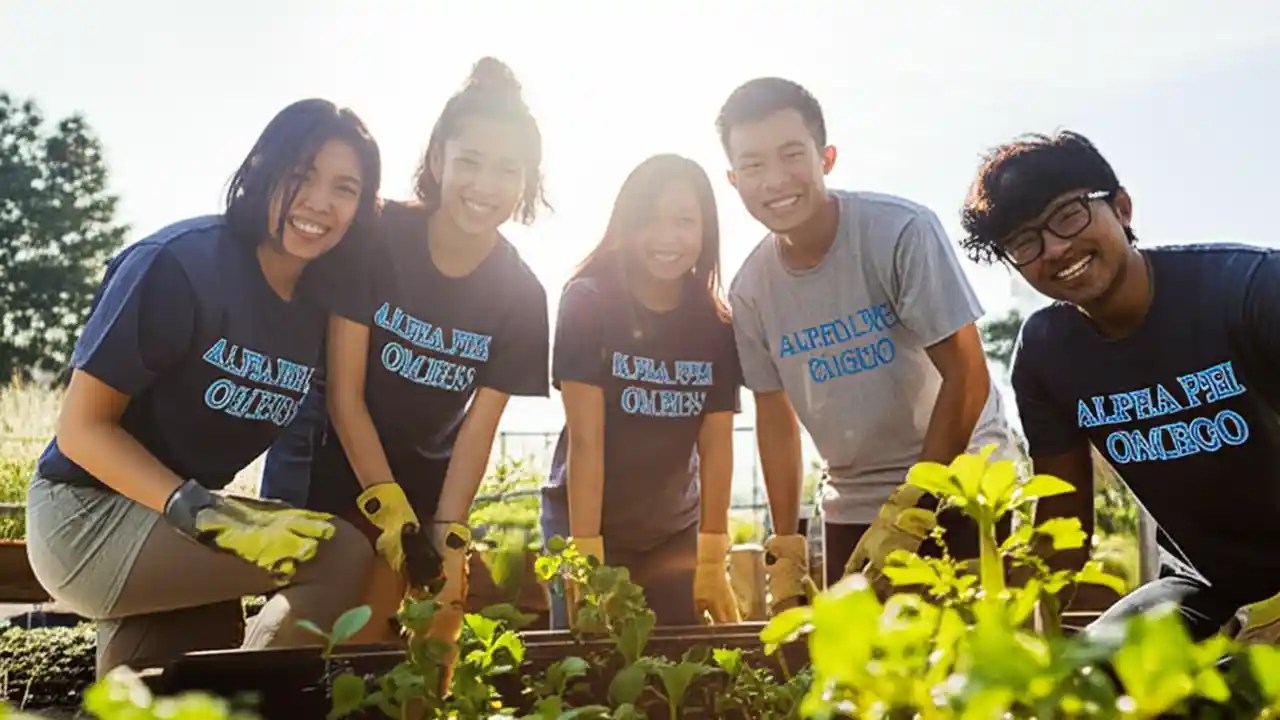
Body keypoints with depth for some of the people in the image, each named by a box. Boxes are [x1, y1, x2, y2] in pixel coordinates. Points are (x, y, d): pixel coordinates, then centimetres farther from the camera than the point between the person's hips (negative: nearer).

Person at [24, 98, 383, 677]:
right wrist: (206, 515, -30)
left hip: (176, 532, 8)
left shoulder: (320, 304, 1)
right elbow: (82, 427, -19)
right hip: (89, 517, -8)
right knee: (340, 555, -23)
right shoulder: (181, 262, -19)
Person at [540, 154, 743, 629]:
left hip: (674, 532, 3)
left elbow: (716, 445, -4)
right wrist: (586, 557, -22)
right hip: (584, 520, -3)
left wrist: (712, 561, -6)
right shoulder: (588, 302, -14)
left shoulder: (718, 324, -4)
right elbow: (585, 438, -19)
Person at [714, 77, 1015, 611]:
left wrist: (911, 509, -20)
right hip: (852, 506, 4)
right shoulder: (750, 289, -4)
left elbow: (967, 377, -18)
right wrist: (785, 550, 5)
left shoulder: (902, 231, -19)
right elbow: (775, 414, 7)